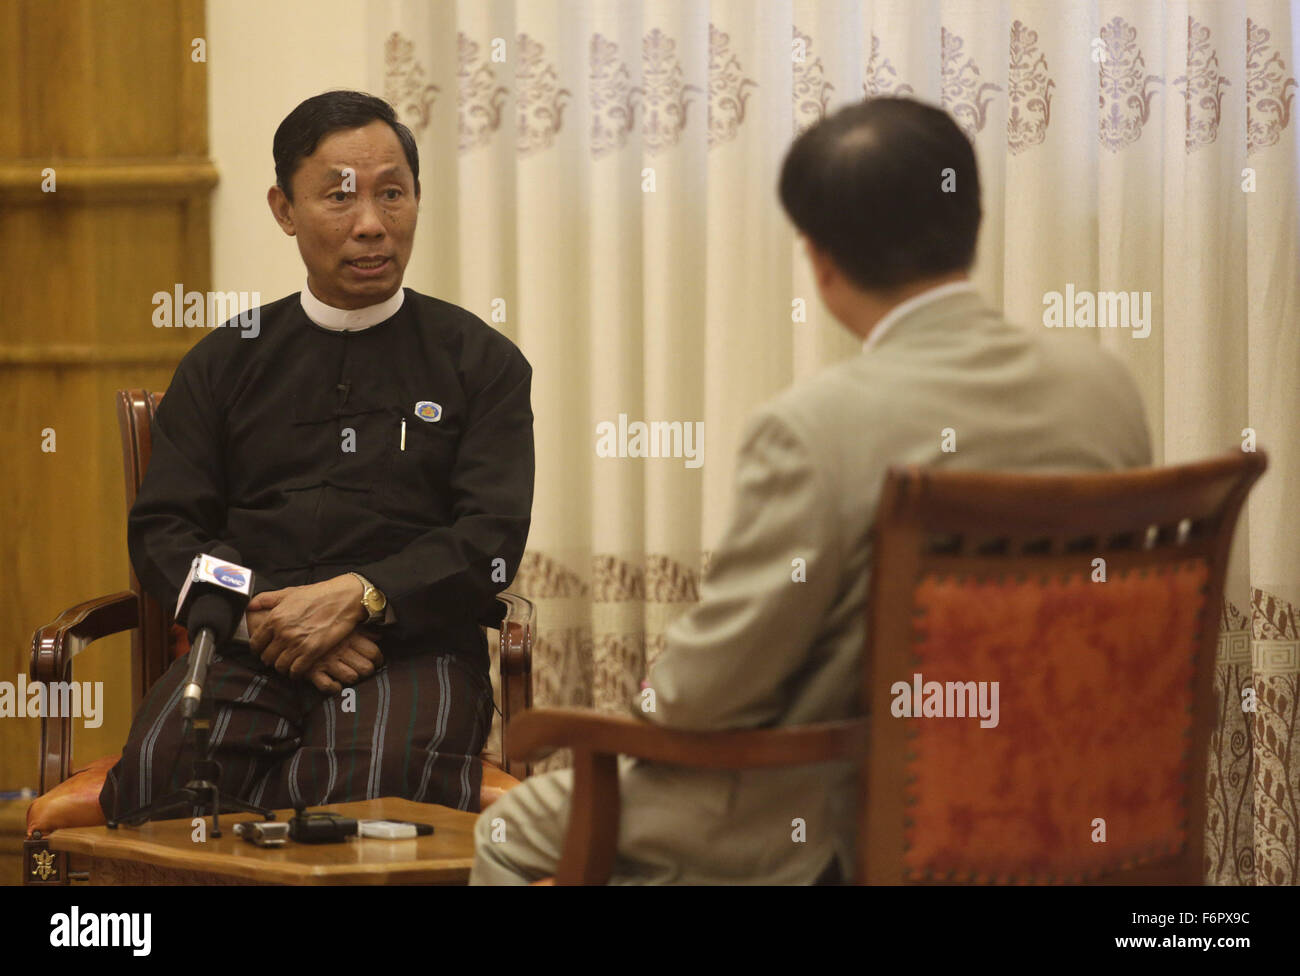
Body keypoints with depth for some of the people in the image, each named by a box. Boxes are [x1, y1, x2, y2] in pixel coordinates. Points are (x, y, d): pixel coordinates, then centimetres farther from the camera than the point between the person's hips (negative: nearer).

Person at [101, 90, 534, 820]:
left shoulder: (482, 361, 17)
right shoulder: (226, 363, 22)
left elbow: (492, 539, 5)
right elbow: (162, 530, 13)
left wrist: (356, 598, -12)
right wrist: (262, 617, -7)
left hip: (411, 645, -1)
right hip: (250, 646, 2)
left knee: (378, 782, -37)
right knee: (160, 774, -33)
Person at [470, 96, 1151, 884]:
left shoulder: (816, 429, -26)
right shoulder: (1108, 389, -8)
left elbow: (698, 694, -18)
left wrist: (664, 694, 6)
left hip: (855, 828, -7)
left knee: (515, 834, 14)